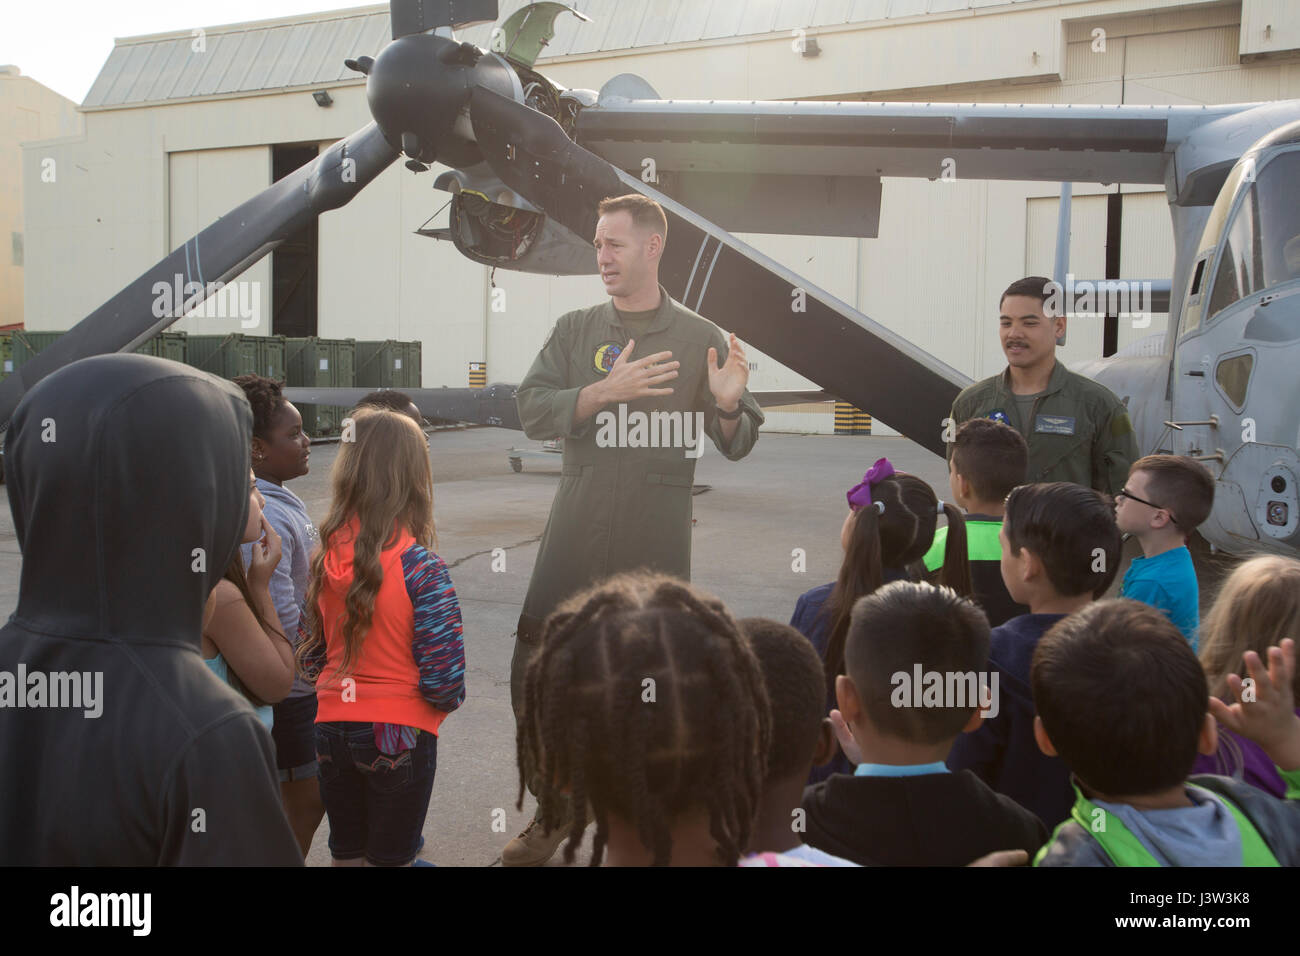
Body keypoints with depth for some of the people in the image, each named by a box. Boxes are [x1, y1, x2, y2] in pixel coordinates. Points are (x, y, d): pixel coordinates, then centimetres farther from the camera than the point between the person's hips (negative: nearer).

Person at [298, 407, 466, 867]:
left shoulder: (325, 559, -3)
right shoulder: (419, 567, -19)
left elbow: (310, 658, 6)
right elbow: (443, 678, -18)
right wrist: (452, 697, 3)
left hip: (333, 726, 5)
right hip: (399, 733, -4)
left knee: (346, 854, 20)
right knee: (390, 858, 11)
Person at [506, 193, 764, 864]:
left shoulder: (700, 338, 2)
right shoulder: (575, 330, 8)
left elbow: (736, 445, 3)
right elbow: (533, 411, -5)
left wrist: (727, 404, -19)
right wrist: (607, 390, -19)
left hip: (657, 543, -2)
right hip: (575, 532, 2)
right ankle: (557, 809, 21)